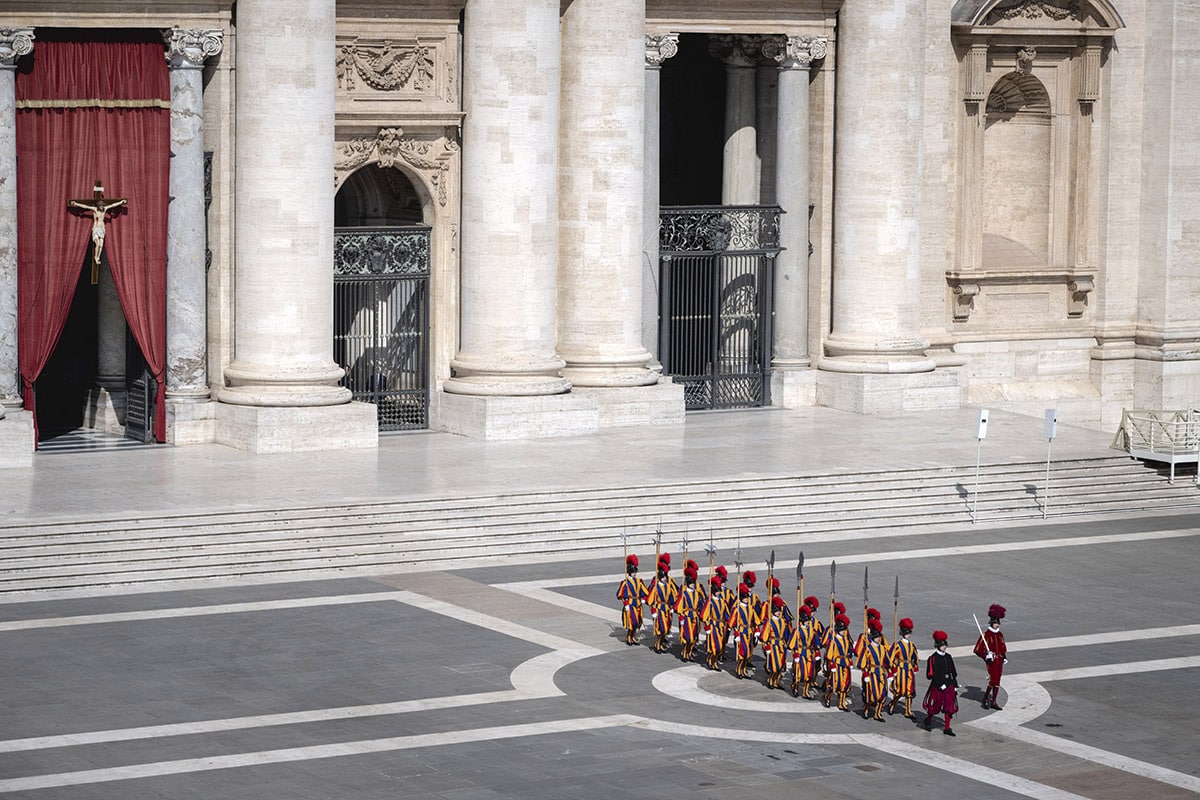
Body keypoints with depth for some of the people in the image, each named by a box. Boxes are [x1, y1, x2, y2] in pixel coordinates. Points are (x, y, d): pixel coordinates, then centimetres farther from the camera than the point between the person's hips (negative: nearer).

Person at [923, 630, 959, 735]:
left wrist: (955, 686, 10)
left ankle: (947, 729, 6)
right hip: (937, 686, -5)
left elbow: (953, 673, 13)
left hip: (949, 684, 5)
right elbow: (931, 674, -13)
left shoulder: (948, 657, 9)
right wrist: (940, 684, -18)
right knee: (935, 706, 7)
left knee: (949, 706, 1)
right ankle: (928, 720, 34)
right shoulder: (933, 658, -9)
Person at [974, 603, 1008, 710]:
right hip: (991, 661, -7)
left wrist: (1005, 657, 9)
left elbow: (1003, 647, 25)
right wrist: (986, 656, -19)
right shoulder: (986, 635, -9)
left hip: (999, 662, 7)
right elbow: (977, 650, -8)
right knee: (993, 680, -15)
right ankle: (985, 699, -2)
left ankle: (993, 702, 14)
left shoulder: (1000, 635, 11)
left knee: (997, 682, 7)